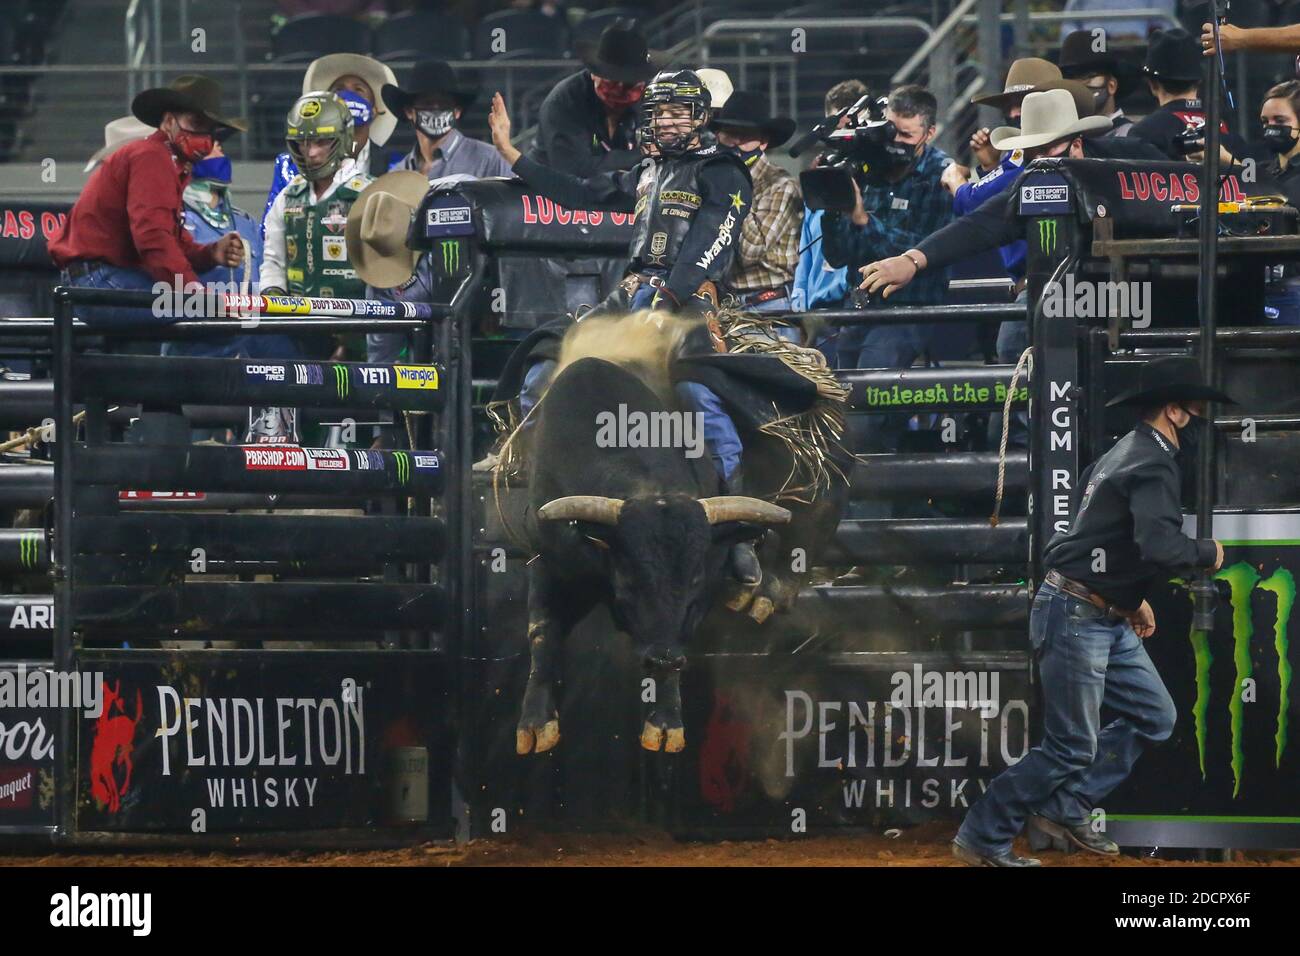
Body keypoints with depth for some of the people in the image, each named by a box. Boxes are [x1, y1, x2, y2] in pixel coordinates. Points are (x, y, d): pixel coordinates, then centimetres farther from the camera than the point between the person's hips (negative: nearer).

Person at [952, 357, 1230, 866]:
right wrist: (1208, 552, -15)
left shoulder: (1127, 452, 13)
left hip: (1107, 619, 10)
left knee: (1153, 717, 13)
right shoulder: (1153, 465, -19)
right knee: (1073, 746, -6)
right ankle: (983, 839, 3)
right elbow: (1159, 547, -34)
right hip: (1076, 617, -10)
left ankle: (1064, 811, 16)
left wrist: (1131, 595, 23)